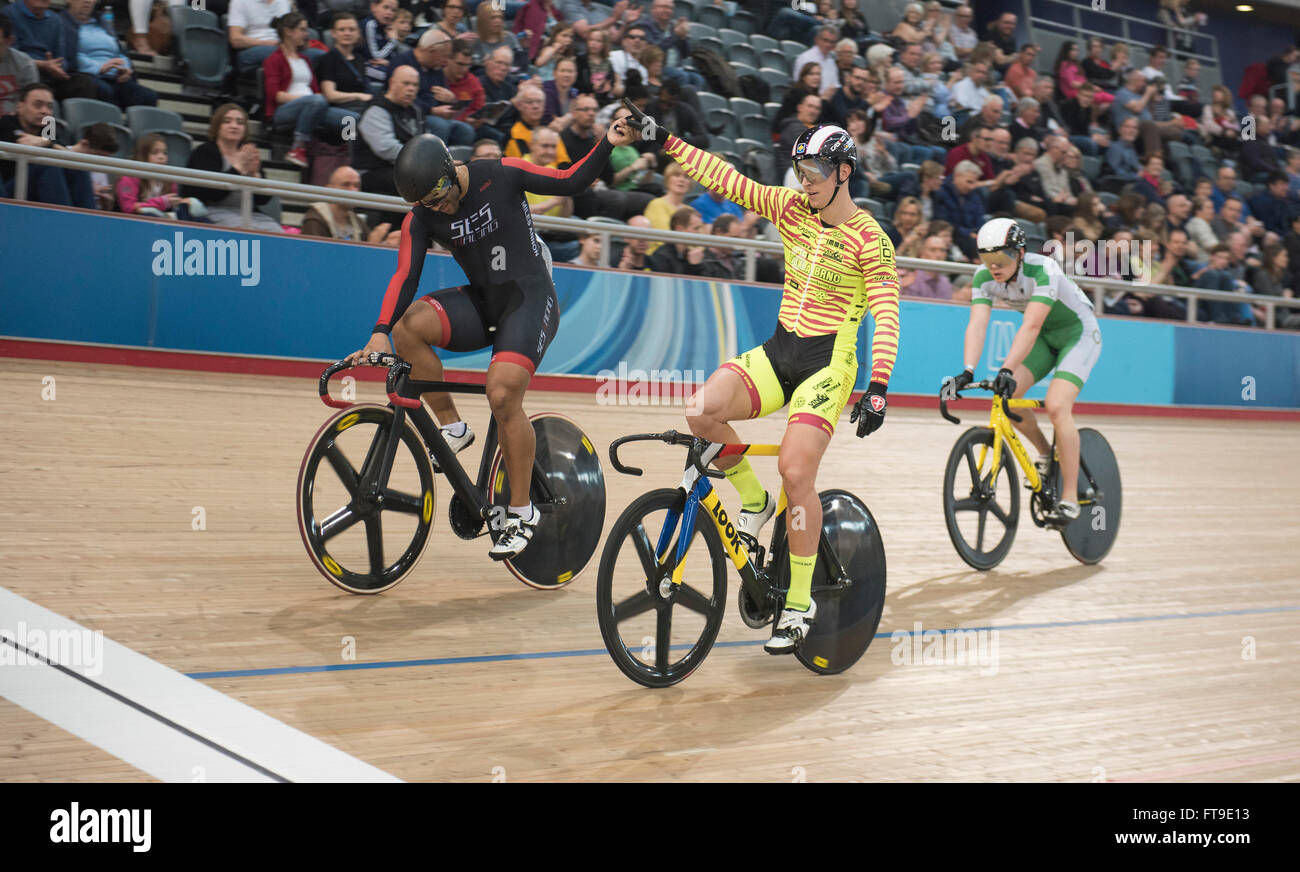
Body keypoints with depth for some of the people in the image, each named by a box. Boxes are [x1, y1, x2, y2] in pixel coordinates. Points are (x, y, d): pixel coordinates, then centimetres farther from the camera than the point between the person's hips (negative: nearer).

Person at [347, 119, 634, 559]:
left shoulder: (501, 175, -12)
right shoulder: (420, 218, -4)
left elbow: (570, 182, -2)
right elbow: (405, 276, -12)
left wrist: (608, 144, -16)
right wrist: (380, 333, -27)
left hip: (531, 297, -4)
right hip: (482, 302, 4)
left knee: (502, 396, -23)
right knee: (408, 327, -23)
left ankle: (522, 512, -6)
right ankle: (452, 427, -5)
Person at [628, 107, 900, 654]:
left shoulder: (869, 239, -7)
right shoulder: (793, 209, 6)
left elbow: (886, 316, -12)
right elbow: (728, 181, 2)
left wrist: (878, 388, -23)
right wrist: (667, 143, -6)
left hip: (827, 362, -5)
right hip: (776, 352, 5)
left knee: (795, 473, -19)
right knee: (701, 411, -23)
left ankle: (799, 603, -2)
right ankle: (754, 502, 4)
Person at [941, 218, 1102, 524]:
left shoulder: (1043, 270, -33)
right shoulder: (984, 278, -17)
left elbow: (1030, 326, -42)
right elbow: (977, 324, -27)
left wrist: (1007, 371, -53)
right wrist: (967, 372, -42)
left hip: (1078, 333, -6)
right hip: (1044, 337, 6)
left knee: (1056, 406, -25)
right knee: (1005, 396, -14)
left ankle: (1070, 498, -18)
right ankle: (1046, 454, 13)